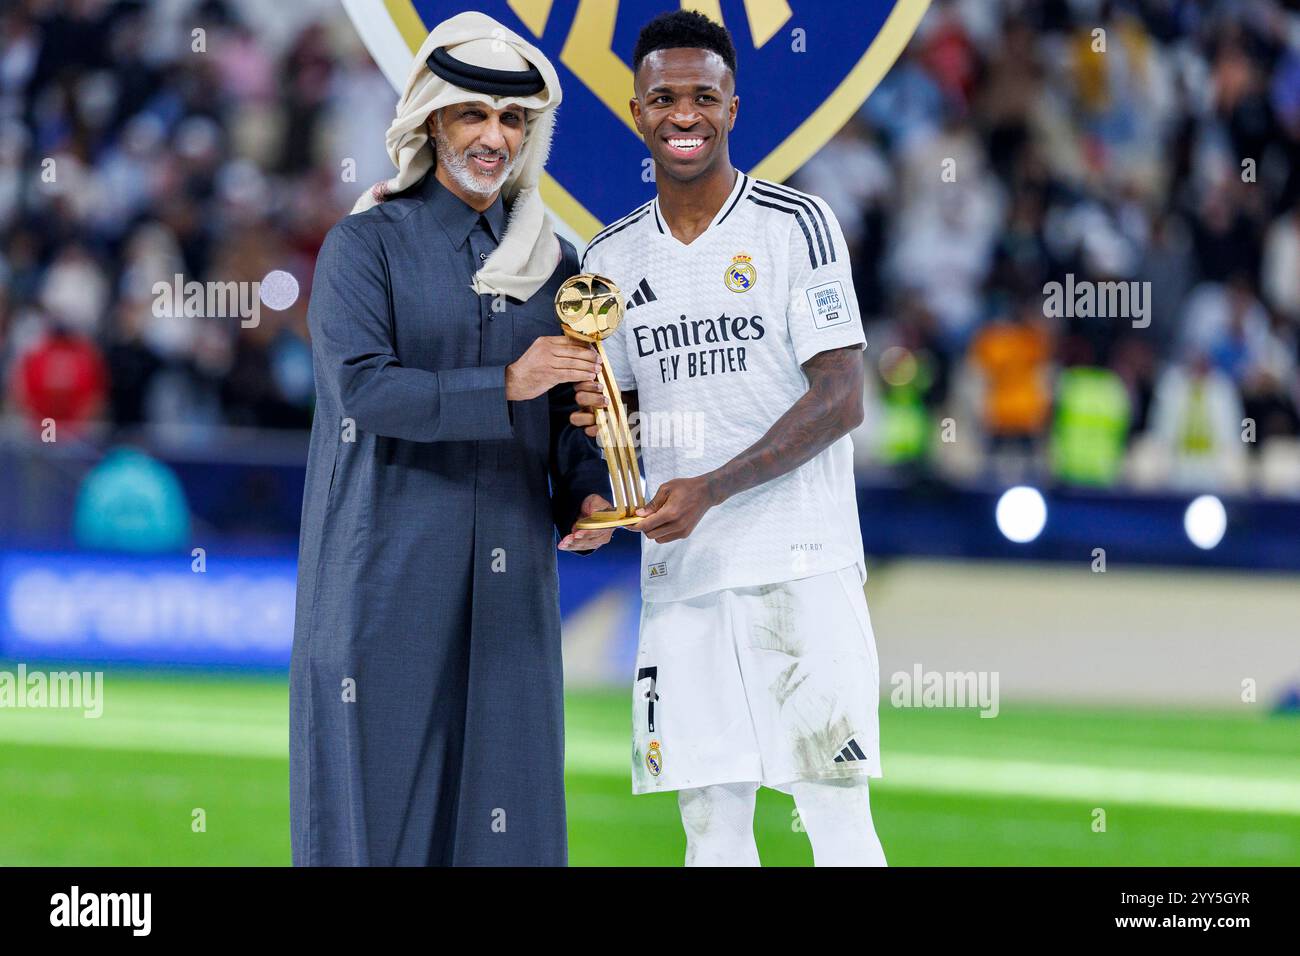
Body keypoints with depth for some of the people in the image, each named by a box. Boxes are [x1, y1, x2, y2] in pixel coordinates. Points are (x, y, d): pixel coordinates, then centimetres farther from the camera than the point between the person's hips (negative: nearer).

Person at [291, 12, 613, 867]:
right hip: (389, 571, -4)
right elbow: (359, 385, -15)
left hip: (510, 576, 4)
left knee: (504, 798, 2)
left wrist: (586, 492, -3)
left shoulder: (551, 261, 13)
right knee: (381, 788, -4)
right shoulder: (368, 244, -1)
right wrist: (503, 386, -23)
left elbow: (570, 408, 17)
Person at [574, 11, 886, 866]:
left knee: (837, 816, -8)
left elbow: (841, 399, -10)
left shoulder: (797, 225, -4)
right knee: (712, 824, 5)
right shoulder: (613, 257, 12)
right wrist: (595, 416, -5)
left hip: (800, 568, -5)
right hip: (678, 571, 5)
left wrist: (710, 490, -18)